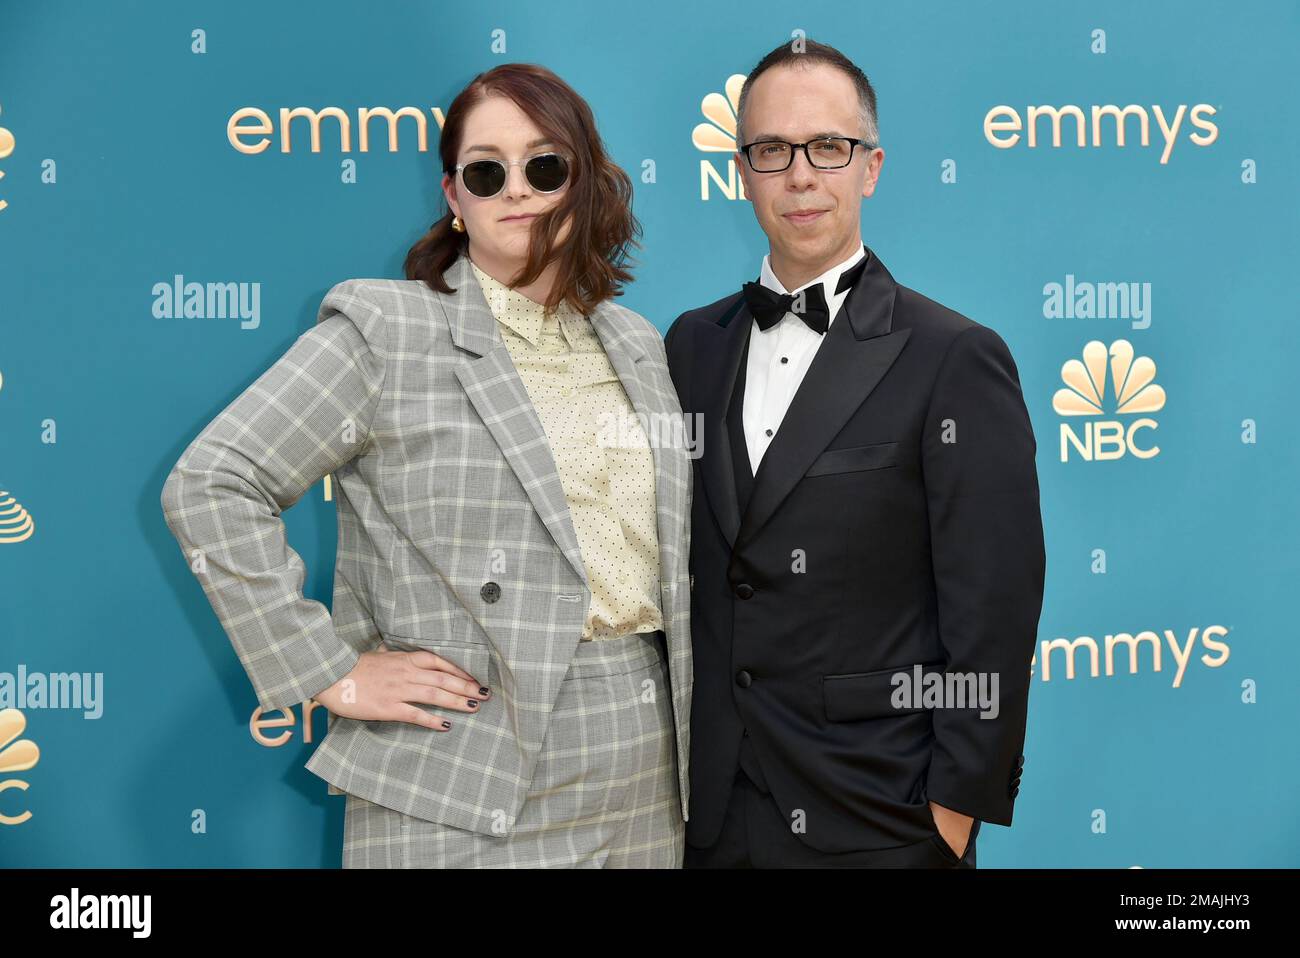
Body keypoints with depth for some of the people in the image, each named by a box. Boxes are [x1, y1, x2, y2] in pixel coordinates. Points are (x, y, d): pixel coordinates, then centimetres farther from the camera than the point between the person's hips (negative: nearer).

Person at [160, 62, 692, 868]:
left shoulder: (641, 346, 10)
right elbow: (211, 487, -10)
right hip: (471, 779, -5)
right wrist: (328, 672, -12)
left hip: (647, 768, 5)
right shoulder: (385, 332, -6)